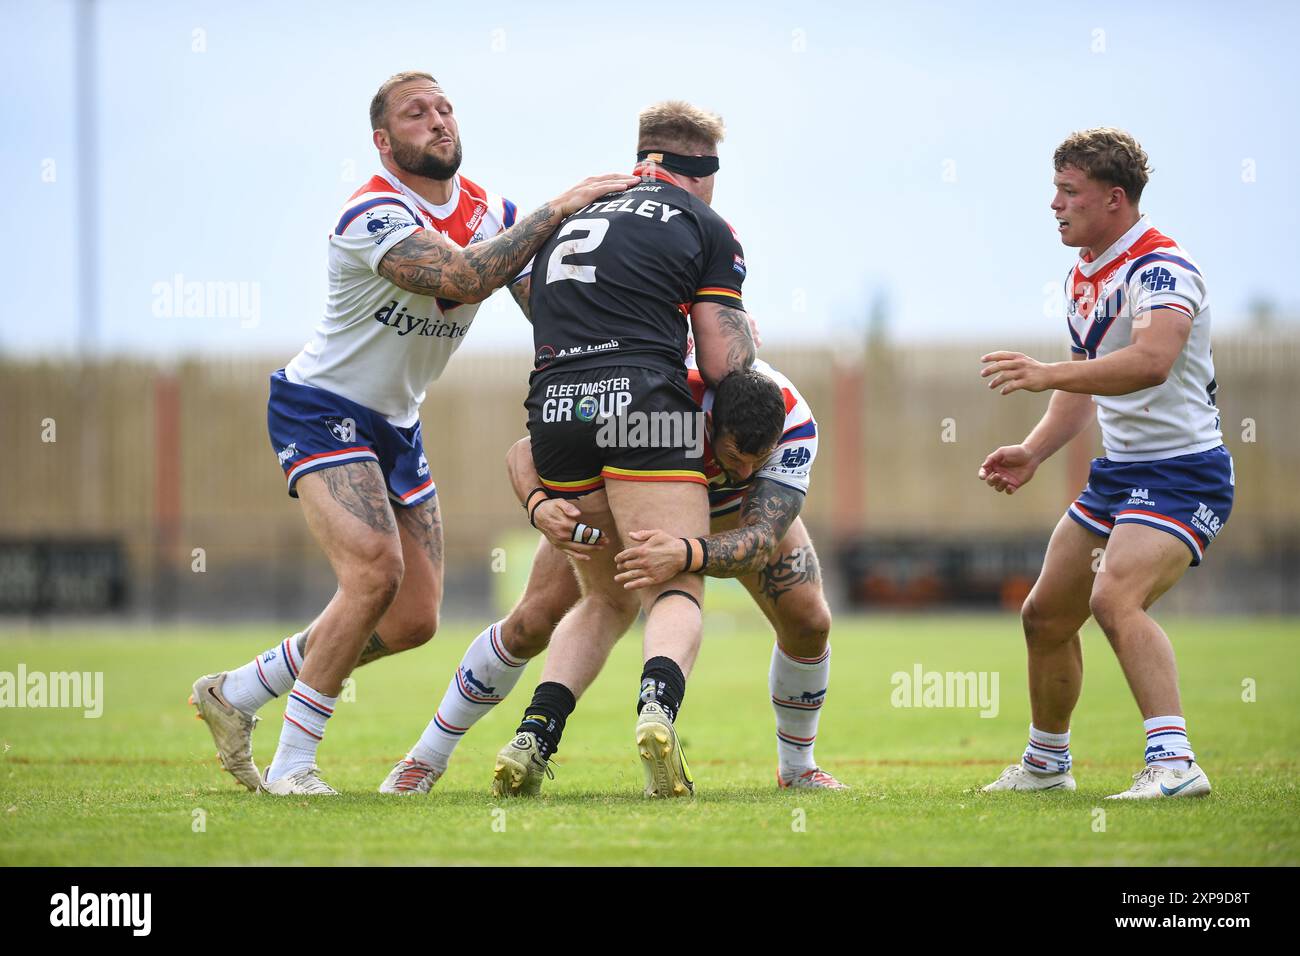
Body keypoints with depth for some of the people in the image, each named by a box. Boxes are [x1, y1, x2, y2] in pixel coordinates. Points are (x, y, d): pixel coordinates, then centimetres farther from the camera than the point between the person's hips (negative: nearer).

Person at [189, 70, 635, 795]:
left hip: (396, 426, 8)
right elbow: (463, 278, -39)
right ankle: (292, 764, -16)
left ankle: (237, 693, 21)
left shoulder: (488, 210, 0)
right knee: (376, 571, -27)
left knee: (413, 620, 5)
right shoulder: (374, 214, -25)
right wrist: (559, 209, -36)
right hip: (320, 410, -8)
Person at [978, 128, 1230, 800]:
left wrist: (1049, 375, -45)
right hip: (1118, 472, 10)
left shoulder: (1161, 267, -20)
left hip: (1181, 472, -10)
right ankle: (1046, 764, 32)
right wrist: (1033, 451, 7)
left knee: (1115, 598, -30)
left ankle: (1174, 763, -34)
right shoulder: (1082, 277, 11)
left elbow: (1153, 361, -39)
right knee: (1045, 615, 14)